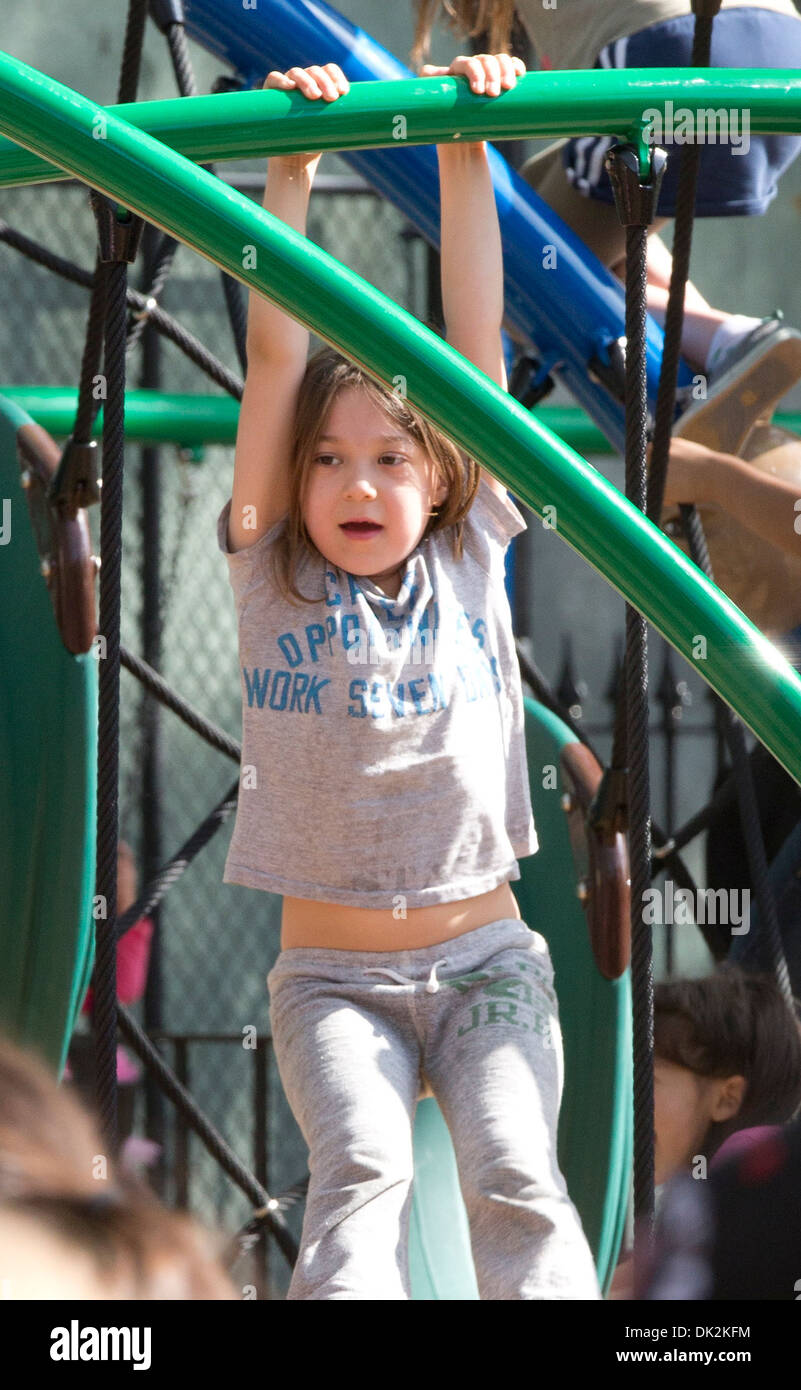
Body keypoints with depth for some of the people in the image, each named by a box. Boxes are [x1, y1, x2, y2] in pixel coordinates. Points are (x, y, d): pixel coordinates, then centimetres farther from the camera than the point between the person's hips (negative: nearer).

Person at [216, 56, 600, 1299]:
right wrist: (292, 168, -10)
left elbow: (474, 339, 0)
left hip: (485, 957, 1)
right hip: (333, 974, -1)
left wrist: (465, 154, -5)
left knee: (516, 1171, -20)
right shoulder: (273, 568, 3)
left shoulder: (469, 555, 6)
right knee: (363, 1170, -24)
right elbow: (275, 361, -4)